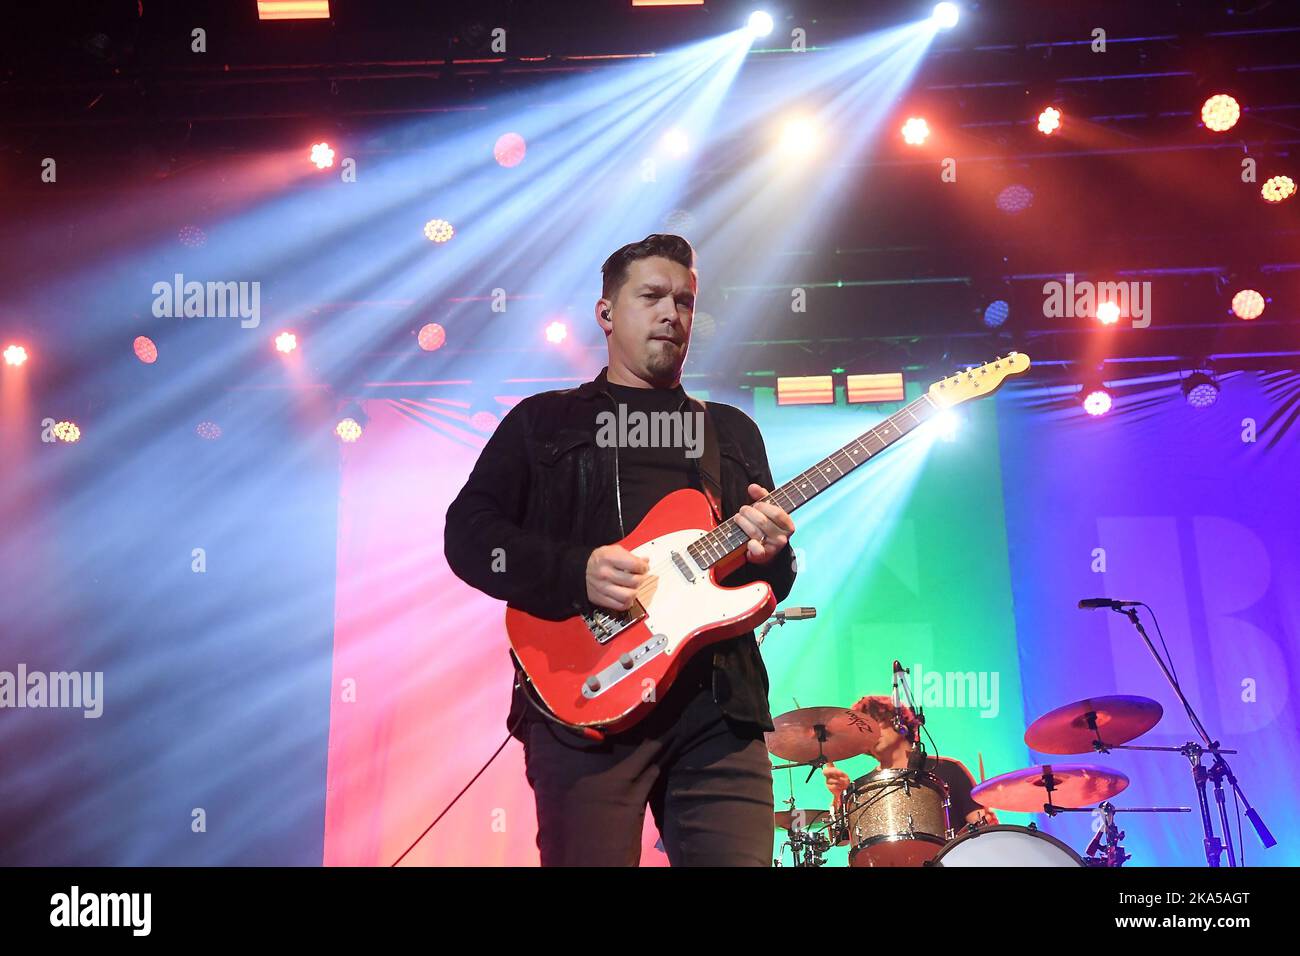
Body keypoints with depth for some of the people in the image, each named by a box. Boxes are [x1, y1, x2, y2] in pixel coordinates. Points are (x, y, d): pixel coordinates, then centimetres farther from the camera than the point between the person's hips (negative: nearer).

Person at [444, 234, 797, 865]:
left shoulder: (733, 431, 23)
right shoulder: (545, 420, 14)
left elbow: (775, 584, 20)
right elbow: (468, 532, 2)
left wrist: (769, 552, -5)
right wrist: (576, 571, -14)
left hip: (719, 705, 3)